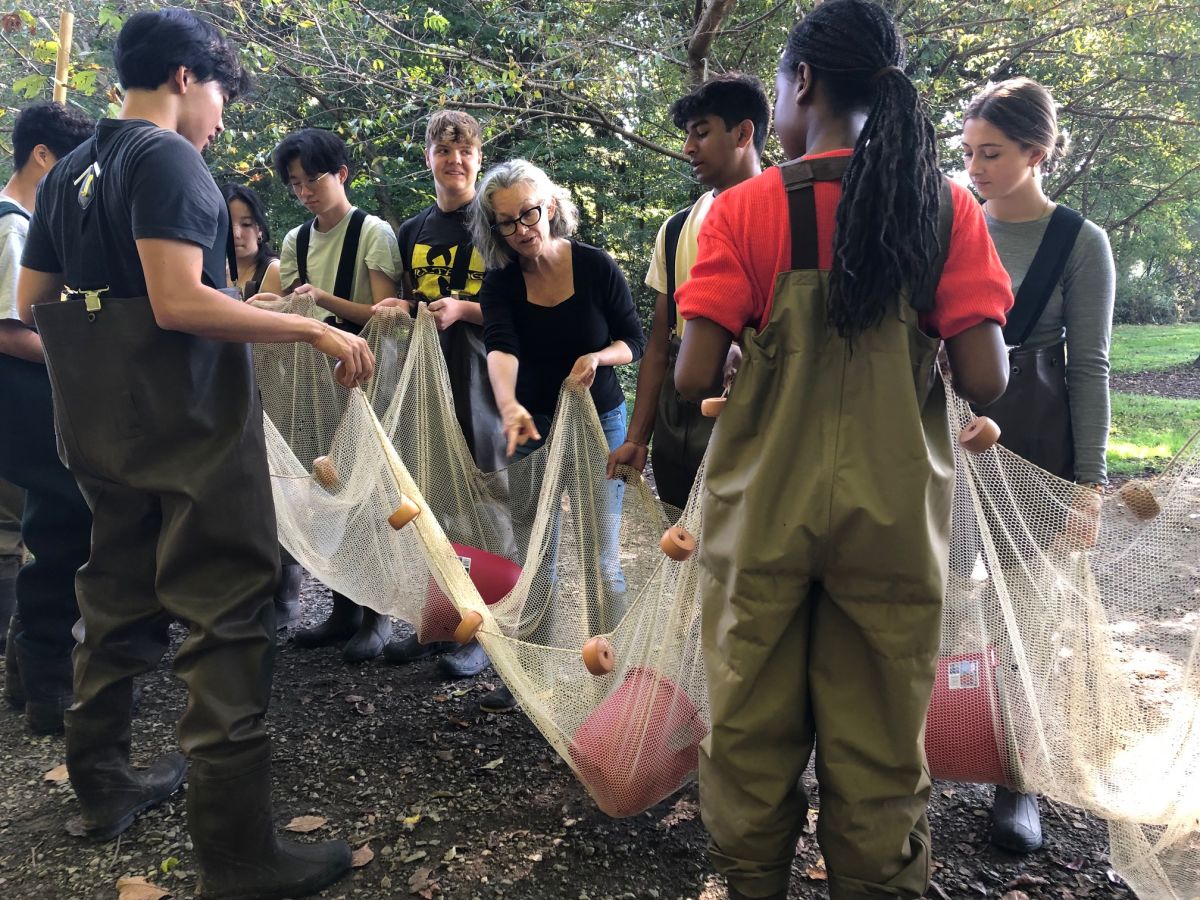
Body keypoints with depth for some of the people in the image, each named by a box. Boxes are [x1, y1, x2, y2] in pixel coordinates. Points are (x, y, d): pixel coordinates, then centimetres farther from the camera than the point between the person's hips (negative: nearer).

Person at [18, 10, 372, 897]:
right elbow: (179, 302, -23)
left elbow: (32, 305, 18)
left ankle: (104, 783, 35)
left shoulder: (69, 173, 15)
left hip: (105, 426, 9)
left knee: (120, 599, 20)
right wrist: (316, 330, -21)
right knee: (228, 619, -7)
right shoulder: (167, 158, -11)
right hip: (189, 422, -9)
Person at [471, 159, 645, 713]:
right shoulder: (500, 282, -7)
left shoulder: (595, 266, -11)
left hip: (599, 421, -2)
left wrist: (599, 357, -25)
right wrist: (509, 405, -46)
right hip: (532, 424, 2)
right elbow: (500, 348, -26)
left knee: (600, 558, -1)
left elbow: (634, 340, -2)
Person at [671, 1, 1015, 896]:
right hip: (892, 514, 1)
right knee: (881, 745, 15)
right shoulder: (944, 205, -3)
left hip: (764, 511, -1)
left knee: (753, 730, 16)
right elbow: (986, 380, -8)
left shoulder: (745, 209, -7)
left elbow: (694, 378, -12)